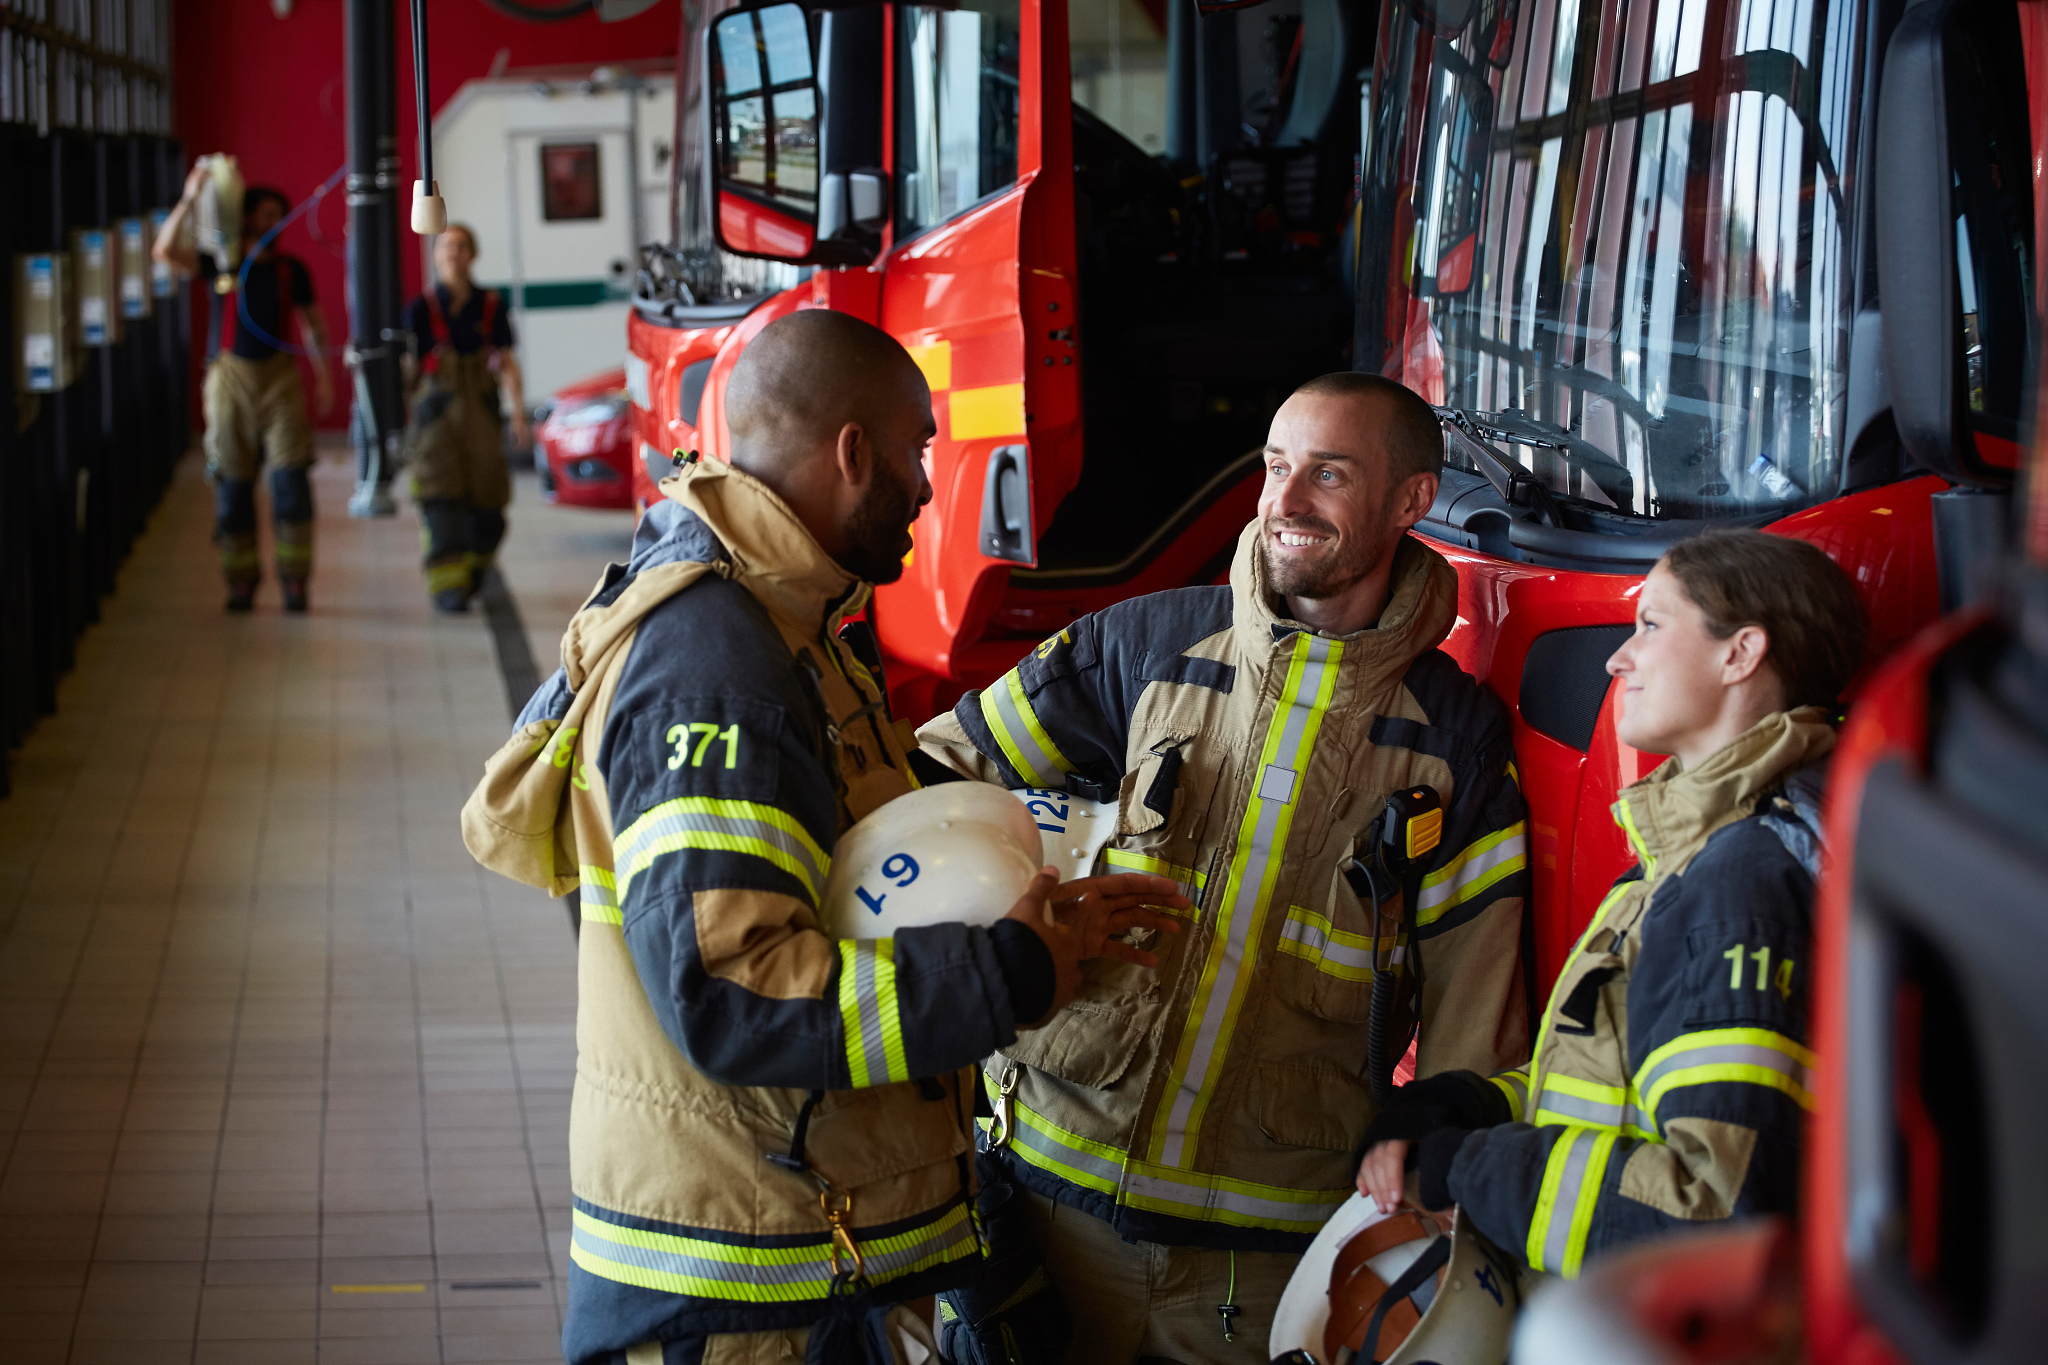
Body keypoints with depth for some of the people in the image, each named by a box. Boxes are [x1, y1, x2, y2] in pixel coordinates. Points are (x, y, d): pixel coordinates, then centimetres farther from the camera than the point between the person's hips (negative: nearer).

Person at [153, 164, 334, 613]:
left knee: (290, 476, -9)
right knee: (233, 483, 1)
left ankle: (294, 577, -2)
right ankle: (241, 581, 9)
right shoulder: (221, 263, 1)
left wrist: (324, 375, 8)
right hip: (230, 378, -1)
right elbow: (166, 250, -14)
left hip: (279, 377, 1)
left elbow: (313, 323, 16)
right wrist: (190, 197, -21)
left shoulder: (291, 269, 8)